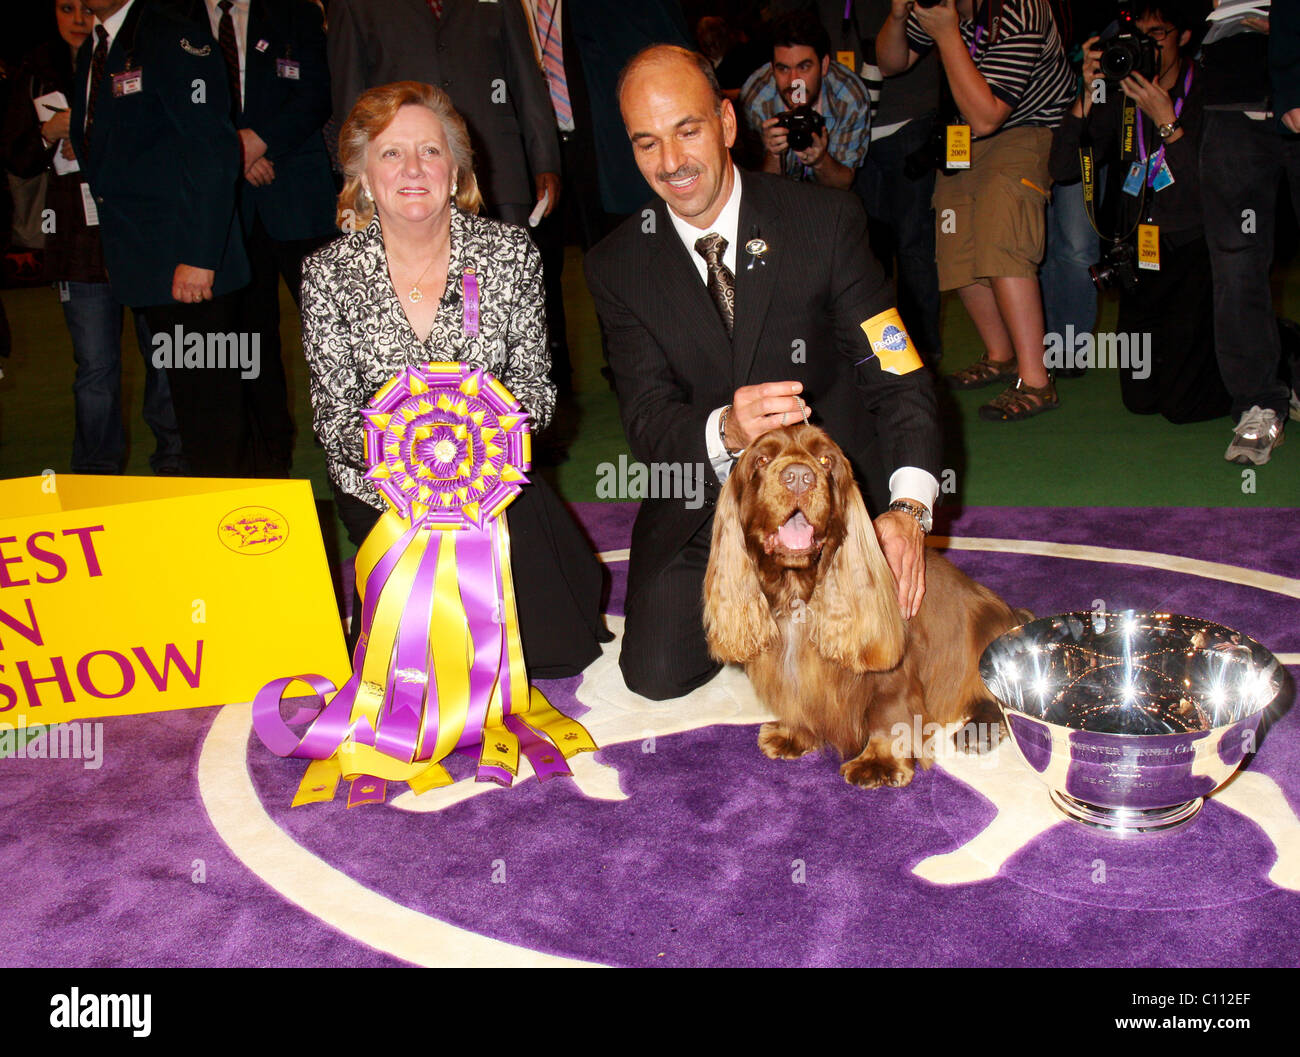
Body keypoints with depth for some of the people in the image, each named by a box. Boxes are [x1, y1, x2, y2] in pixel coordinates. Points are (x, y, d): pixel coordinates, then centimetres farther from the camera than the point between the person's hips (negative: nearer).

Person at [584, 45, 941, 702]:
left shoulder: (826, 221, -9)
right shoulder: (617, 266, -4)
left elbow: (897, 377, -13)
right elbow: (647, 418, -12)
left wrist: (909, 507, -31)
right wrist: (725, 430, -36)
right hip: (701, 500, 2)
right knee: (657, 674, -11)